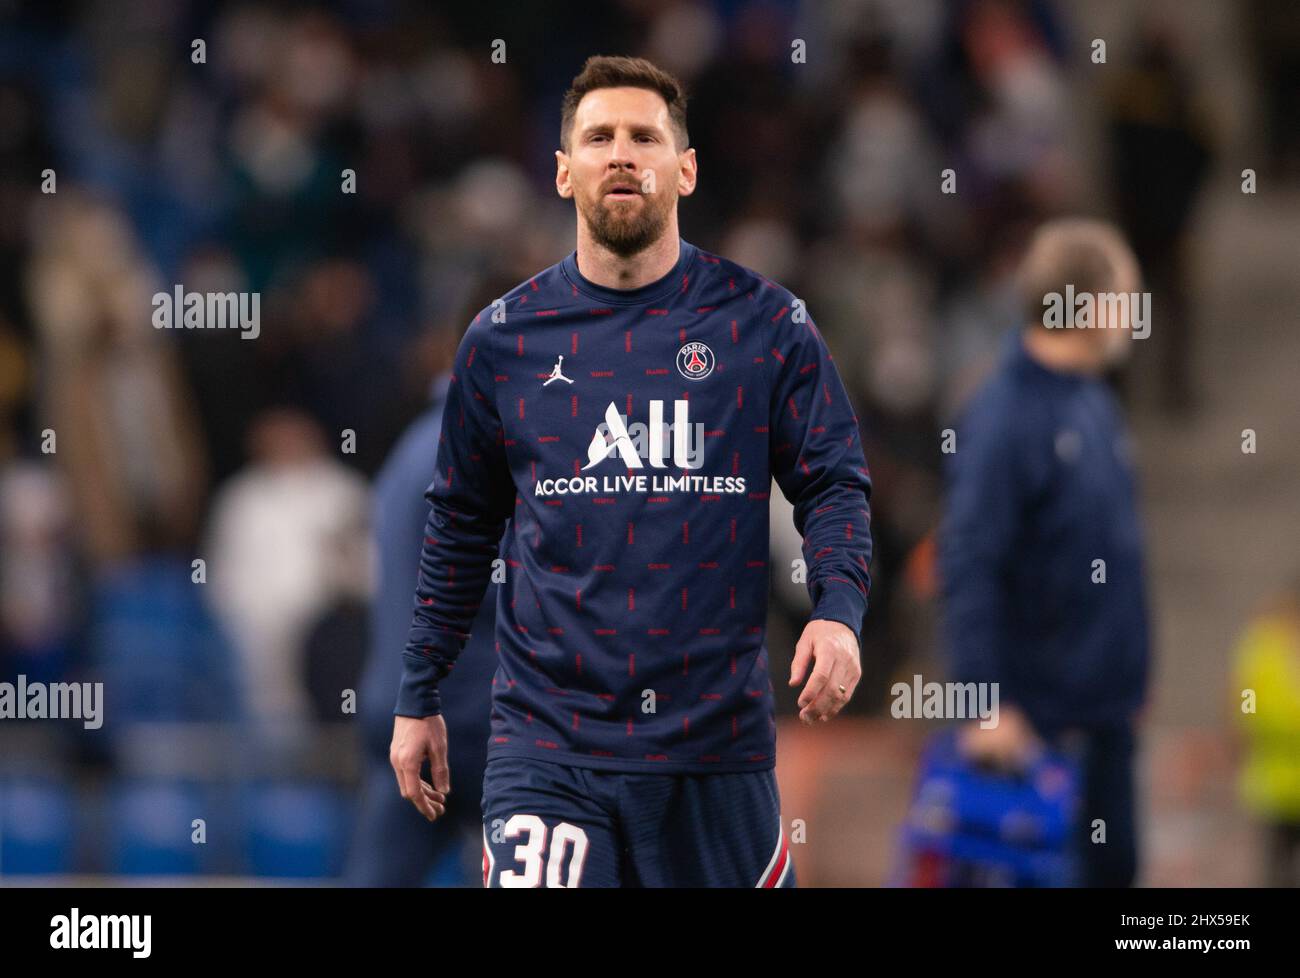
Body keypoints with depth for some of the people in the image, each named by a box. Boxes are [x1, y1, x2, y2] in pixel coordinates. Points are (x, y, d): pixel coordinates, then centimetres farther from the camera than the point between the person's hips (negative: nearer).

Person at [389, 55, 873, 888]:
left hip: (718, 739, 0)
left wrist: (839, 611, -16)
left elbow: (833, 483, 3)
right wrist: (419, 699, 17)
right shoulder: (503, 340, 6)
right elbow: (459, 528, 16)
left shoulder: (764, 323, 3)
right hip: (548, 742, 0)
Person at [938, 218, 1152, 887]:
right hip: (1036, 717, -8)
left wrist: (1129, 677, 18)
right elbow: (967, 566, -22)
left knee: (1111, 866, 13)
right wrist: (987, 703, -24)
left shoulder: (1095, 404, 8)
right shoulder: (1004, 418, -19)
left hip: (1105, 707, 8)